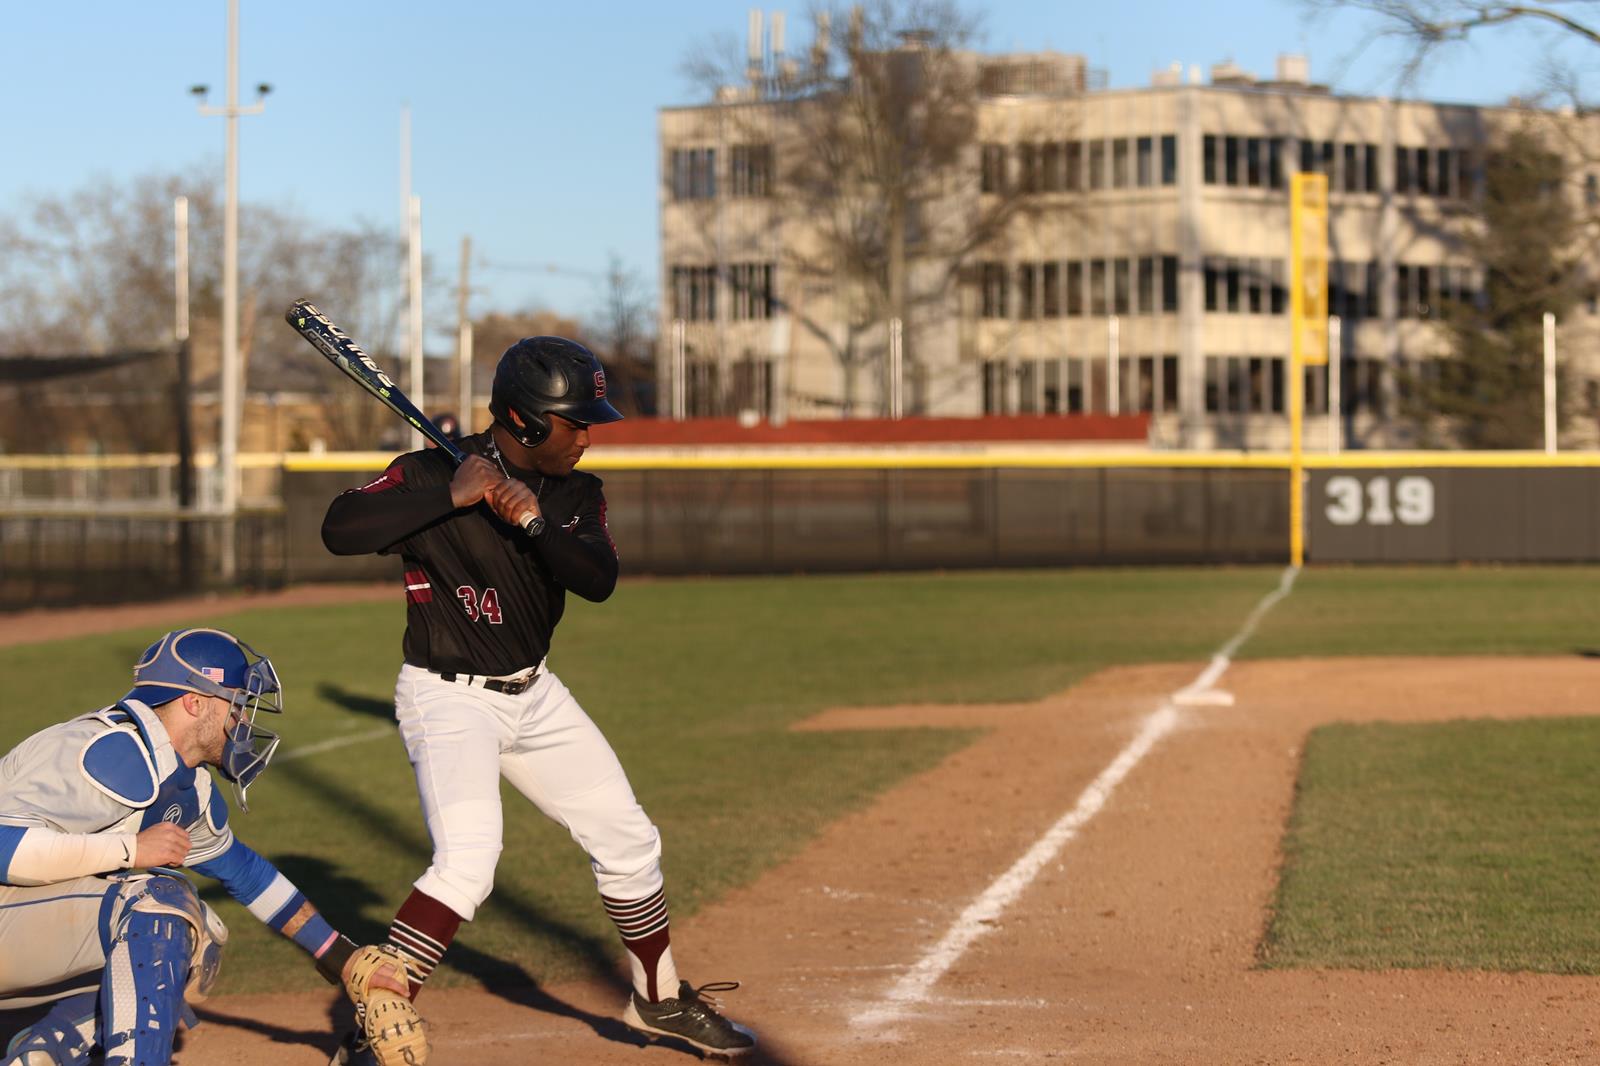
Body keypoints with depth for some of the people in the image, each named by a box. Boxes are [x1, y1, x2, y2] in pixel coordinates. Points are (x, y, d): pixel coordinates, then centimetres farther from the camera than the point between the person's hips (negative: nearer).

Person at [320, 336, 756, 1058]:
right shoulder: (434, 474, -17)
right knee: (468, 859, -28)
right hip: (447, 698, -7)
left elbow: (599, 580, -13)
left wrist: (533, 520, -28)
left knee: (628, 841, 14)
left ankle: (660, 1000, 34)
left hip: (535, 695, 7)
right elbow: (339, 530, -30)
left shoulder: (575, 495, 2)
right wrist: (451, 496, -32)